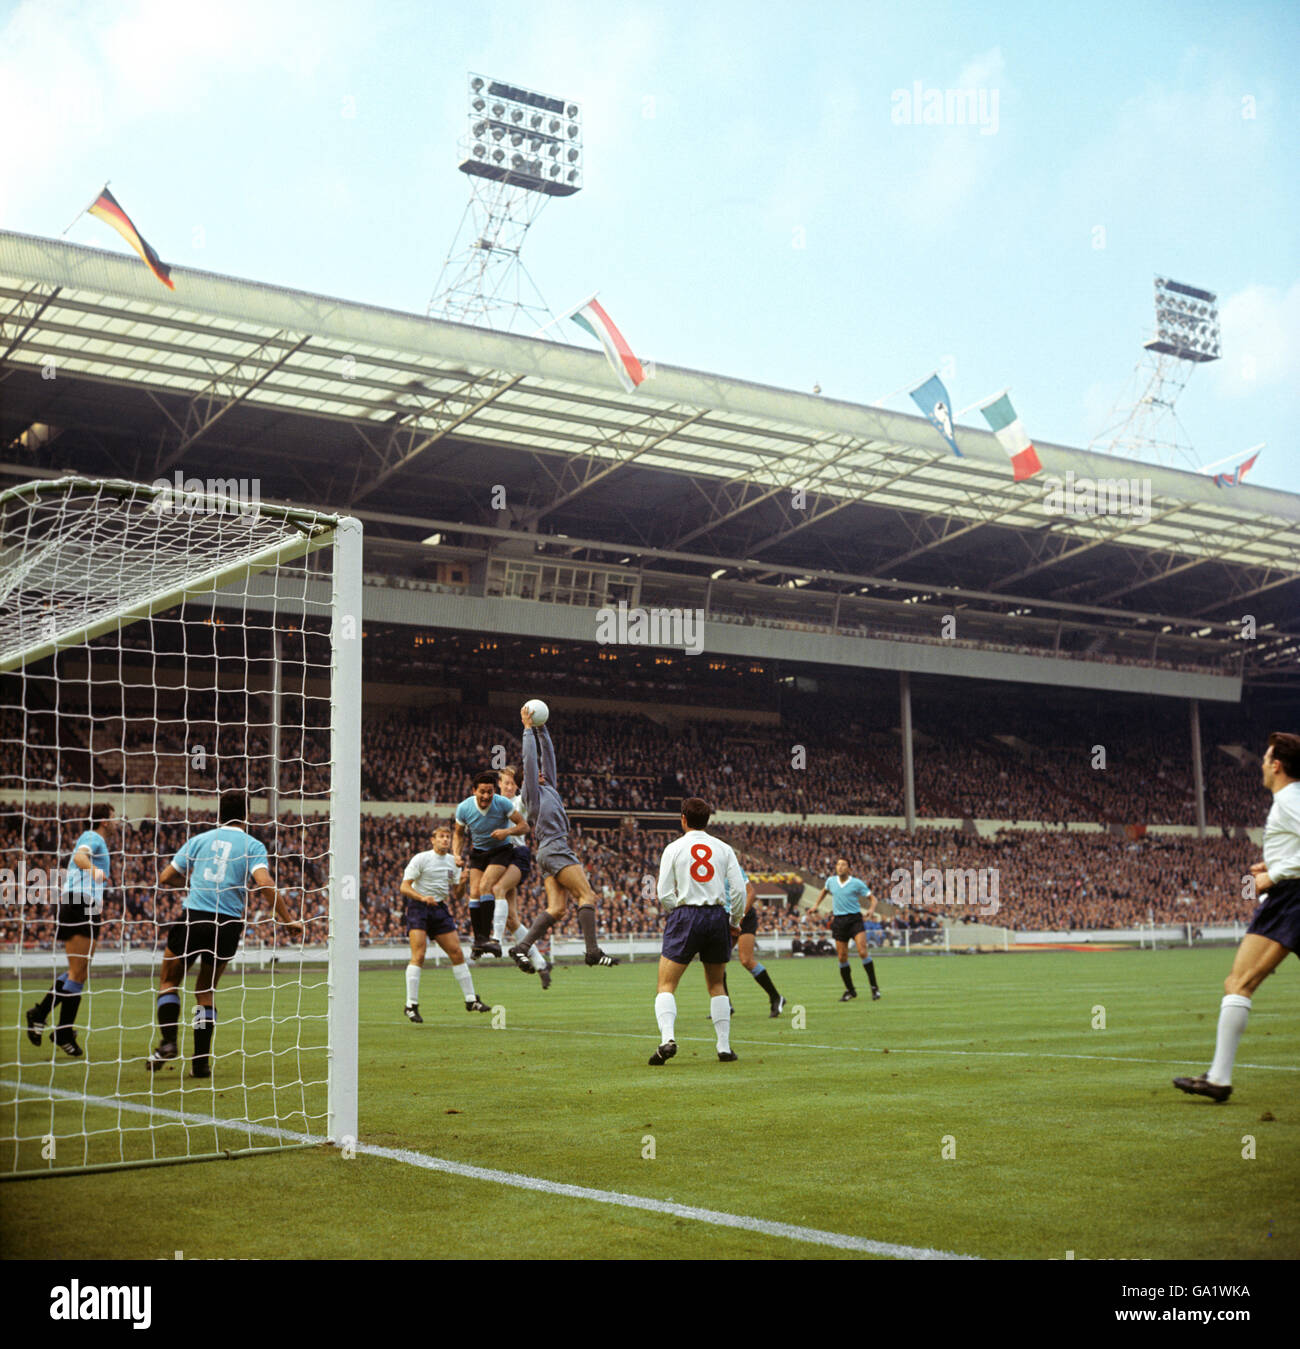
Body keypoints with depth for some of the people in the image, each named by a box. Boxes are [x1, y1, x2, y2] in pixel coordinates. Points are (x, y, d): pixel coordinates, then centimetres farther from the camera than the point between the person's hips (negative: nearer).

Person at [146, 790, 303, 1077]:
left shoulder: (199, 840, 10)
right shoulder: (253, 846, 3)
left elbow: (165, 878, 13)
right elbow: (264, 885, -12)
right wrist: (288, 919, -6)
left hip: (193, 917, 0)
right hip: (229, 924, 0)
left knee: (169, 982, 18)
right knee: (206, 991, 16)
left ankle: (168, 1041, -2)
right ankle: (201, 1061, 10)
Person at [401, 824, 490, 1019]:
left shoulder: (454, 862, 9)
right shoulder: (421, 859, -7)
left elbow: (456, 895, 14)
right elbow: (404, 887, -12)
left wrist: (462, 883, -9)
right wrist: (423, 898, -29)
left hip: (440, 909, 6)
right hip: (418, 908, -6)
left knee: (457, 953, 3)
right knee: (418, 955, -17)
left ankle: (471, 1000, 12)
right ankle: (411, 1005, -14)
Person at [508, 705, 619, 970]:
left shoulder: (548, 787, 22)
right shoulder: (532, 791, 1)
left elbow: (547, 754, 24)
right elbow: (529, 758, -5)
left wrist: (541, 729, 21)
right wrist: (528, 728, -1)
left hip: (552, 853, 9)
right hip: (554, 849, -9)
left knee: (557, 908, -2)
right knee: (587, 896, -12)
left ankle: (521, 947, -7)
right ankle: (593, 950, -17)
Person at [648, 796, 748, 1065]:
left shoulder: (674, 848, 1)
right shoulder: (724, 849, 6)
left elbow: (665, 895, -4)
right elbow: (740, 890, 1)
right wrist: (734, 922, 14)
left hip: (685, 917, -3)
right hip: (717, 917, 3)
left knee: (666, 985, 0)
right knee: (716, 985, 17)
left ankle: (667, 1038, -22)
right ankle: (725, 1048, 12)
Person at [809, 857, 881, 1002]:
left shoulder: (857, 883, -4)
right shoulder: (831, 881, 7)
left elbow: (872, 897, 1)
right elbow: (824, 891, 30)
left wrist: (872, 909, -19)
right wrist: (816, 905, 22)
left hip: (854, 919, -4)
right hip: (838, 921, 4)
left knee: (863, 952, -17)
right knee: (842, 957, 2)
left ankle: (874, 987, -8)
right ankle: (850, 990, 16)